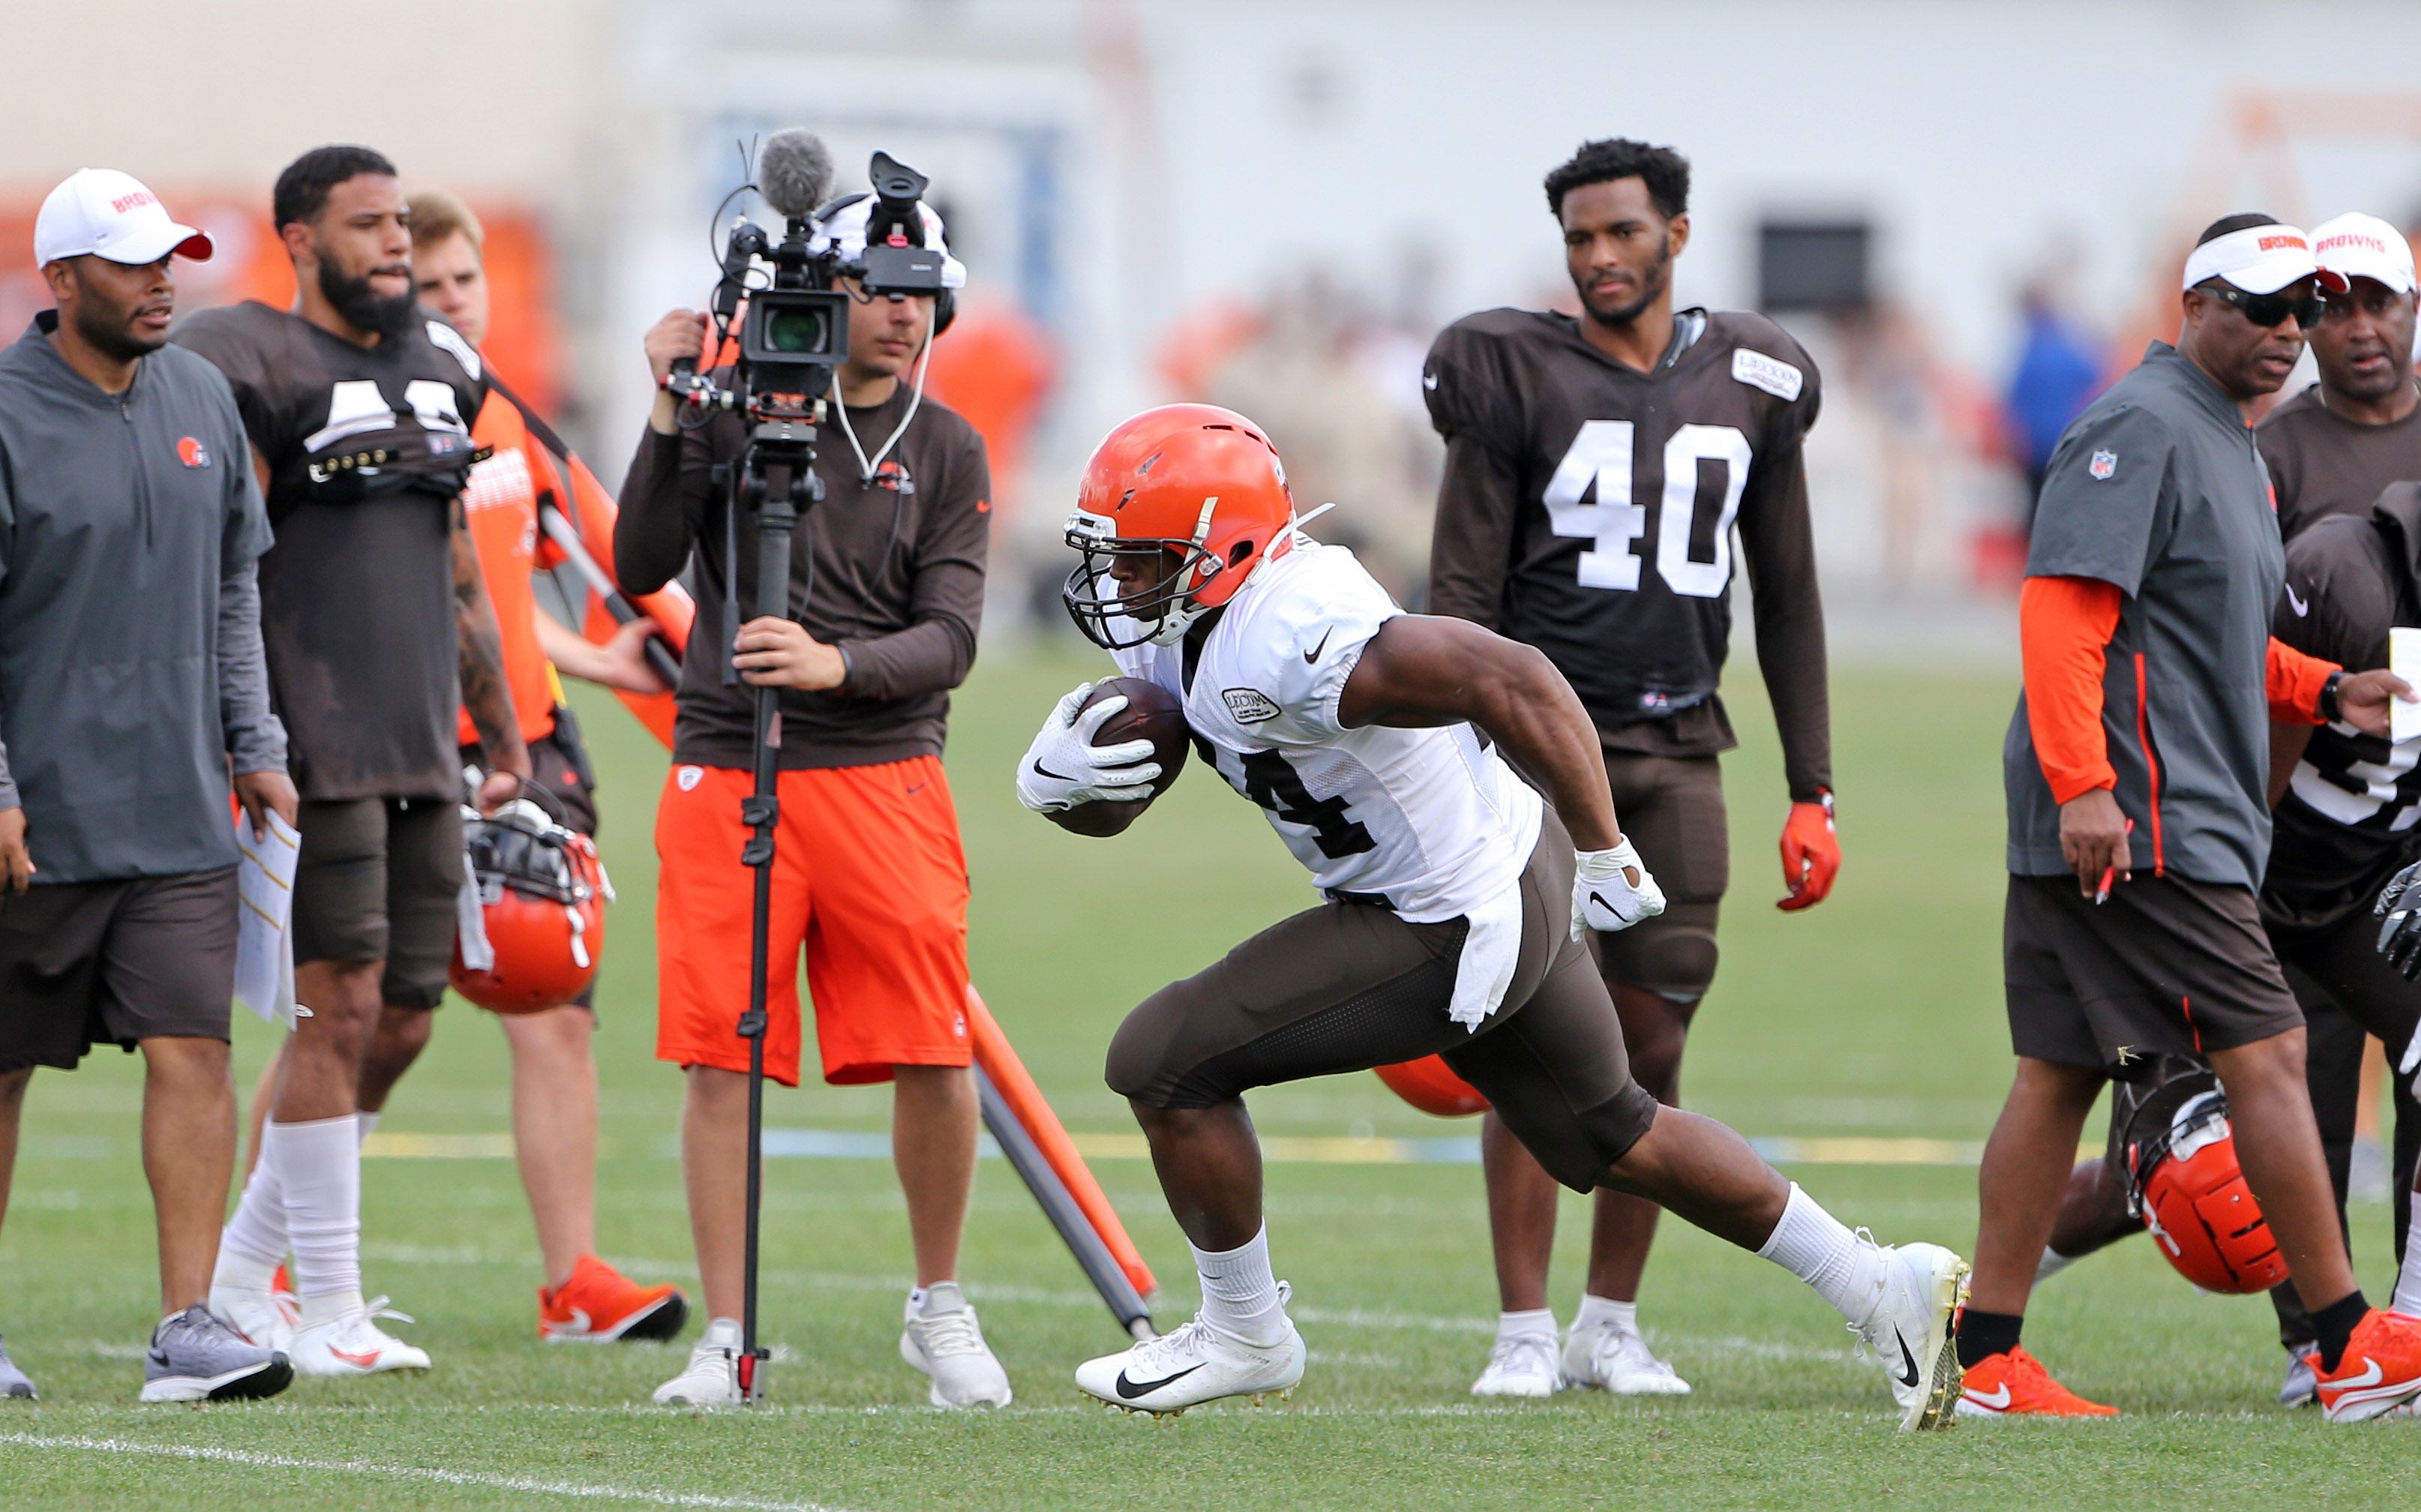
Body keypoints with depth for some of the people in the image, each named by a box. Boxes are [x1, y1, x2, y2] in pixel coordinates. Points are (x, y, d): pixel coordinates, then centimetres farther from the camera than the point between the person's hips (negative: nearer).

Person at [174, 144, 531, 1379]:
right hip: (314, 750, -8)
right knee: (341, 1005, -8)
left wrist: (499, 724, 26)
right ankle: (327, 1312, -2)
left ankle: (240, 1272, 19)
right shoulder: (255, 372, -8)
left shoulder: (437, 369, 16)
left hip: (419, 752, 8)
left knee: (401, 1020, 7)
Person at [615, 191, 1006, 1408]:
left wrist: (834, 665, -20)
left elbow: (948, 640, -1)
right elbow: (641, 569, -4)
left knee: (933, 1059, -6)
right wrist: (670, 417, -13)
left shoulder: (945, 453, 7)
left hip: (884, 774, 1)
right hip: (727, 771, -1)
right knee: (720, 1057, -3)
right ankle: (727, 1338, 5)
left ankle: (939, 1309, 15)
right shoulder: (734, 413, 3)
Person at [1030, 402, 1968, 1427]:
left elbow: (1510, 679, -35)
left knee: (1167, 1062, -8)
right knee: (1613, 1140, 25)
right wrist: (1054, 772, -15)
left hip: (1457, 935, -10)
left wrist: (1601, 854, -27)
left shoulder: (1284, 641, -31)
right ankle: (1886, 1293, 33)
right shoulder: (1177, 627, -1)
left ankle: (1243, 1336, 9)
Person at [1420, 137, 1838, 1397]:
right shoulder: (1518, 378, -1)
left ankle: (1613, 1325, 13)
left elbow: (1787, 599, 14)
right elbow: (1462, 594, -3)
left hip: (1675, 752, 3)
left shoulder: (1748, 385, 9)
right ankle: (1525, 1329, 1)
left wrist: (1812, 794, 10)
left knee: (1650, 1046, 2)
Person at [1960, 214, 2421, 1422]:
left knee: (2061, 1073, 8)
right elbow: (2063, 604, -20)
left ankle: (1984, 1356, 9)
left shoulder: (2229, 447, 22)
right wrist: (2081, 785, -27)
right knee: (2267, 1054, -7)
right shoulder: (2143, 428, -11)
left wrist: (2321, 690, 14)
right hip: (2137, 824, -11)